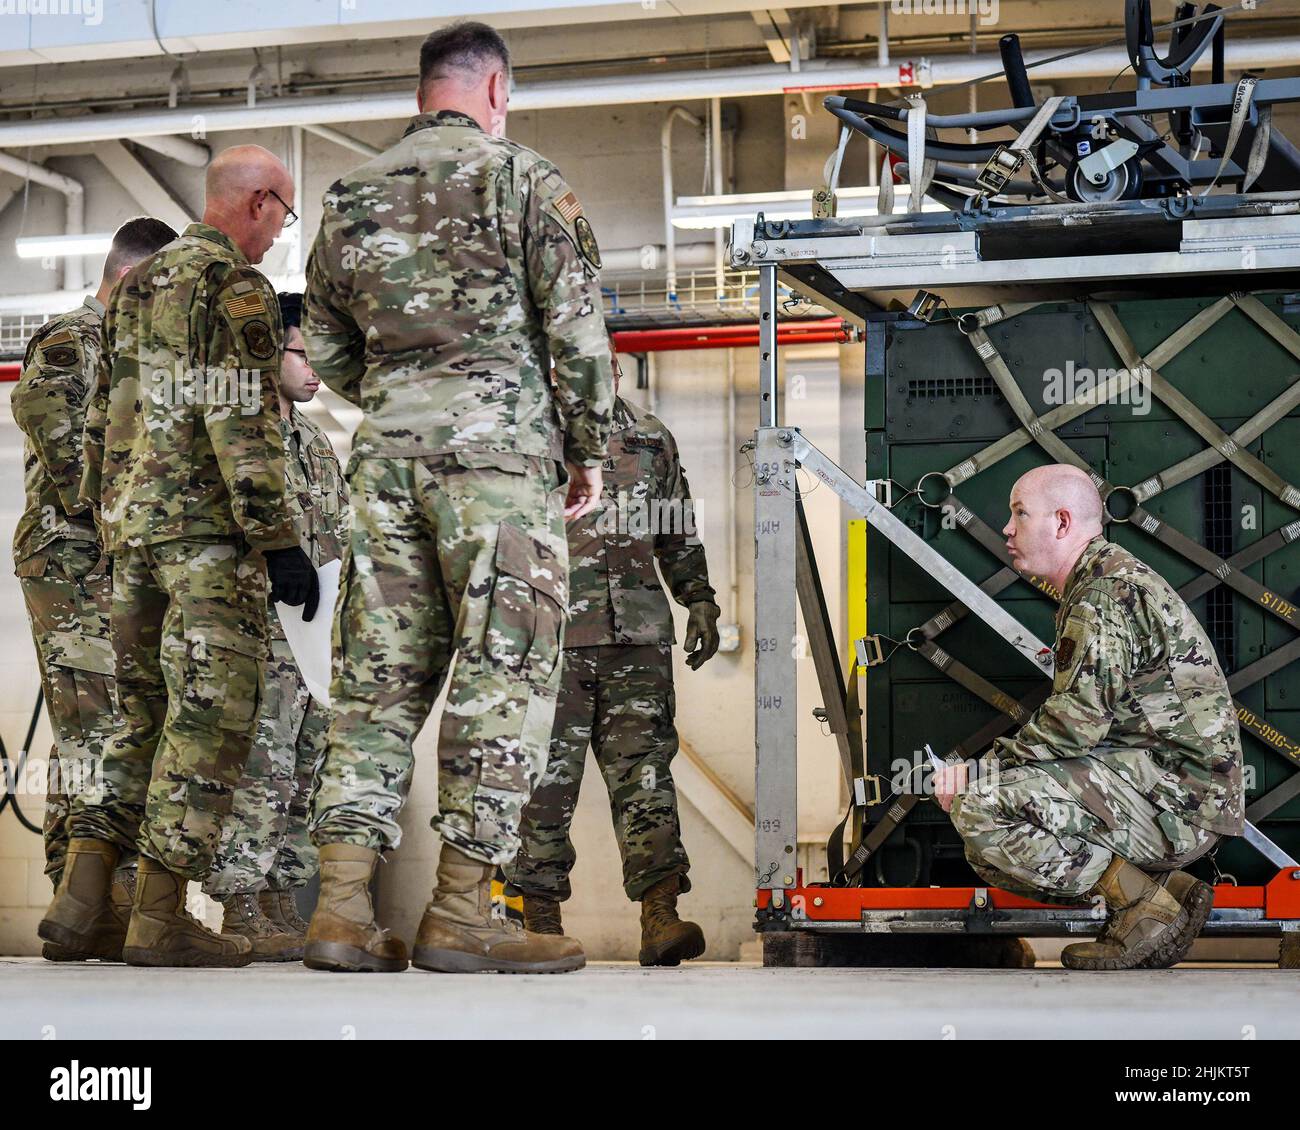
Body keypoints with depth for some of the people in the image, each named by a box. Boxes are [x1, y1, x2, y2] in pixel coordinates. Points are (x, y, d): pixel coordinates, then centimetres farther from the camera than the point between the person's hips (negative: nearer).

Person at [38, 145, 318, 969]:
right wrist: (280, 541, -16)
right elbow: (243, 423, -16)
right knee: (210, 715, -5)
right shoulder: (236, 287, -7)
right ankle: (161, 920, -6)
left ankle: (83, 899, 9)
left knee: (146, 712, 13)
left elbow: (103, 417, 21)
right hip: (208, 529, -8)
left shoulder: (135, 285, 19)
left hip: (132, 529, 8)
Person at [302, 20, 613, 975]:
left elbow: (326, 350, 19)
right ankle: (461, 913, -3)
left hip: (386, 452, 5)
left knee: (379, 672, 6)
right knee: (504, 675, -2)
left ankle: (344, 908, 1)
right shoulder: (524, 179, 0)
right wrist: (590, 451, 6)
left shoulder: (353, 197, 16)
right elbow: (576, 330, -4)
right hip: (498, 446, -5)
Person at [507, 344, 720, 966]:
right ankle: (541, 920, 6)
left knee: (645, 774, -3)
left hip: (638, 638, 3)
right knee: (547, 779, -2)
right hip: (551, 638, -3)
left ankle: (660, 917, -7)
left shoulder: (652, 439, 17)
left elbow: (681, 534, 25)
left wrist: (699, 600, 19)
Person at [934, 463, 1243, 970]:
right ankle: (1168, 889, 6)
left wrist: (982, 771, -14)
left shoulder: (1106, 593, -14)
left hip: (1175, 799, -11)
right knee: (986, 851, 15)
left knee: (980, 806, -22)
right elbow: (1088, 717, 19)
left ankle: (1142, 898, -13)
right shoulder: (1117, 575, 21)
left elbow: (1076, 721, -23)